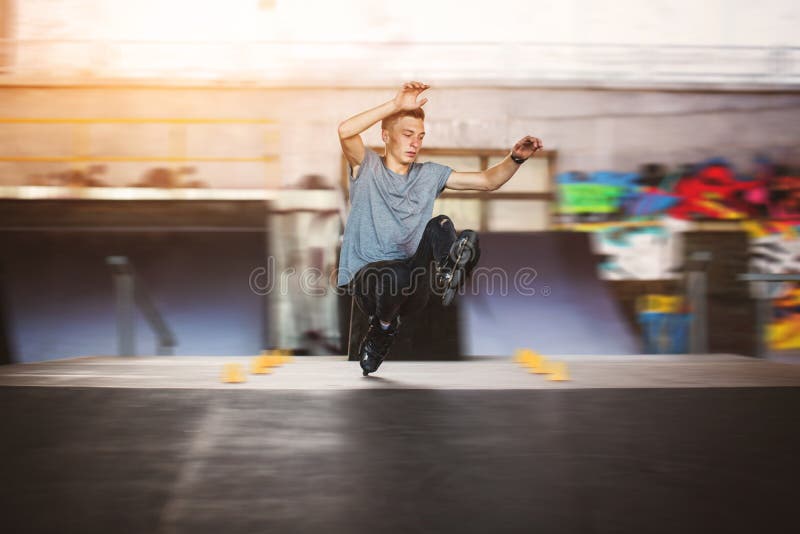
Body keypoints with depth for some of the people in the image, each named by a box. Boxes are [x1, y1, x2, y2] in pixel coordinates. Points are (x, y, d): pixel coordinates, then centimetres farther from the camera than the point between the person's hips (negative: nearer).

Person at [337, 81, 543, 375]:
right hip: (364, 276, -2)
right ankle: (384, 326, -7)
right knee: (397, 275, -38)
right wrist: (397, 104, -23)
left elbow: (488, 180, 7)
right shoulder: (367, 166, 2)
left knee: (440, 225, -20)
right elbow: (345, 131, -20)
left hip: (410, 287, 2)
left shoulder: (429, 174, 13)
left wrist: (515, 158, -13)